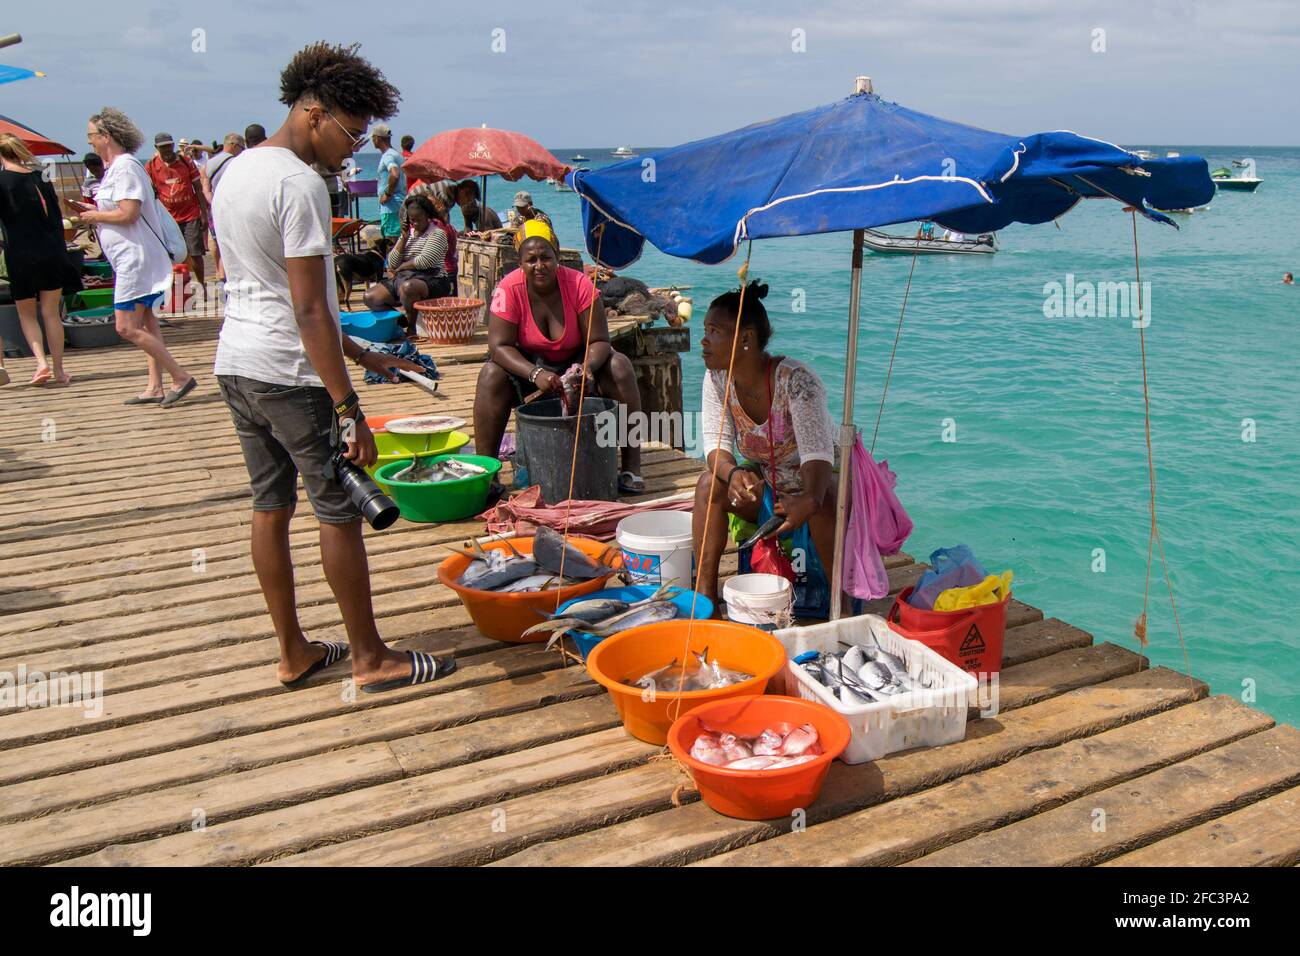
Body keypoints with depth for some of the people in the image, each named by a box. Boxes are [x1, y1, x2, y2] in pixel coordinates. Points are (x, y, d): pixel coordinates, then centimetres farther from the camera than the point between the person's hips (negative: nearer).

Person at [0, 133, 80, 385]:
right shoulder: (39, 176, 6)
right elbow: (56, 215, 8)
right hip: (51, 252, 3)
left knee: (26, 313, 13)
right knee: (51, 313, 7)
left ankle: (41, 362, -6)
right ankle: (58, 370, 6)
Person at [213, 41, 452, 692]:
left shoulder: (236, 171, 13)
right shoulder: (300, 185, -16)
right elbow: (309, 309, -21)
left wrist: (361, 353, 18)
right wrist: (349, 411, -20)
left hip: (236, 364, 9)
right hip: (291, 373, -9)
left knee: (270, 506, 13)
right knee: (340, 512, 1)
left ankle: (293, 653, 24)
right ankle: (370, 658, 12)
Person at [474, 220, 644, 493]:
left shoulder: (579, 284, -17)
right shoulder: (509, 289, -18)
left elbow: (599, 340, -16)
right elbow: (499, 345, -23)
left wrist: (587, 366, -39)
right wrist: (535, 374, -39)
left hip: (575, 362, 1)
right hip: (527, 365, -1)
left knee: (620, 367, -25)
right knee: (491, 375, -30)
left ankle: (631, 468, -22)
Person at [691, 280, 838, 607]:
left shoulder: (796, 380, -27)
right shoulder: (717, 379, -10)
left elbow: (817, 452, -35)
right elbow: (716, 444, -15)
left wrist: (809, 500, -57)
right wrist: (733, 474, -40)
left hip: (814, 481, -4)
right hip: (764, 483, 5)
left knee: (823, 503, -37)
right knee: (709, 483, -22)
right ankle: (705, 596, -18)